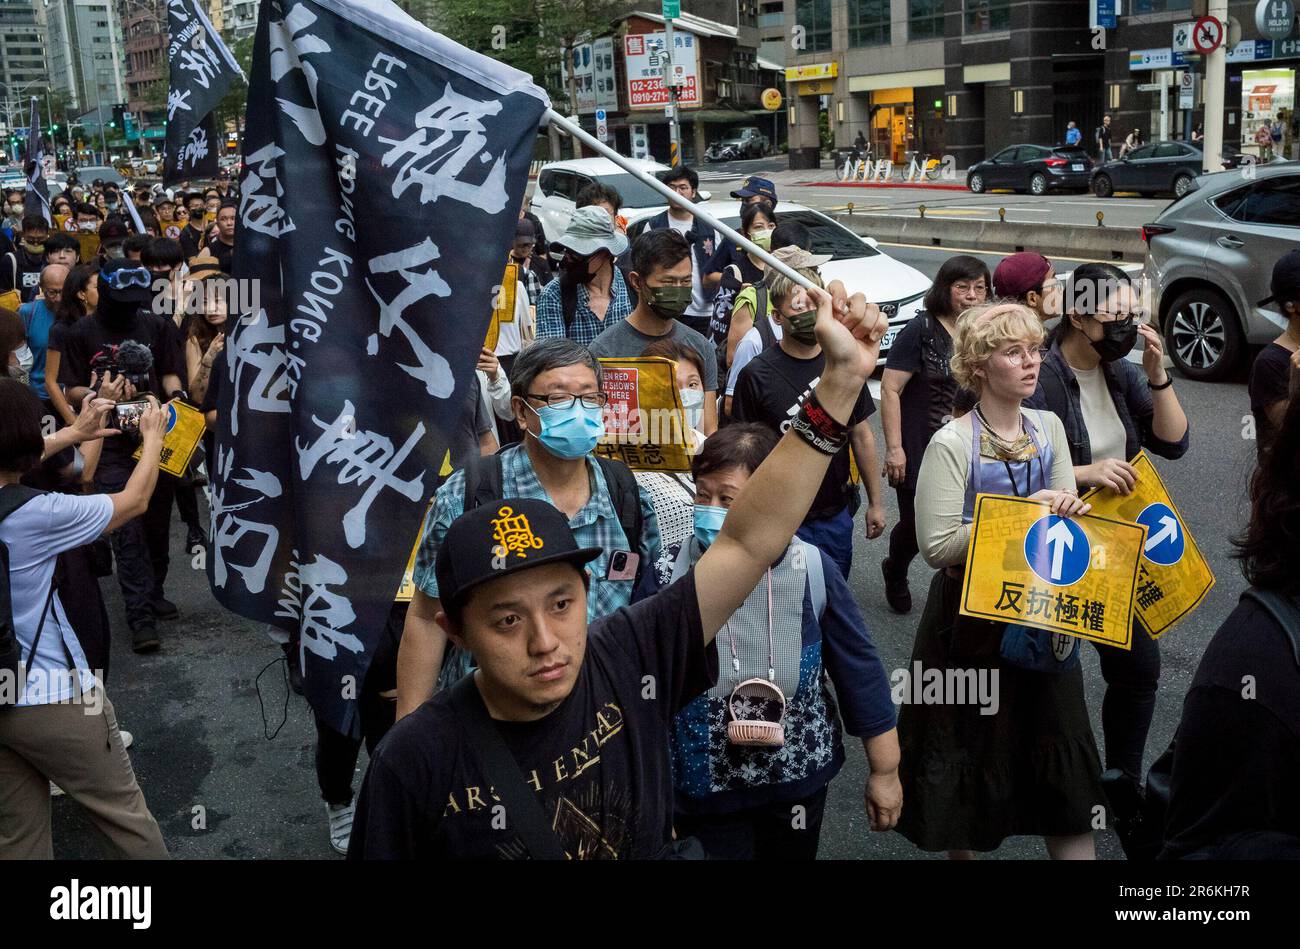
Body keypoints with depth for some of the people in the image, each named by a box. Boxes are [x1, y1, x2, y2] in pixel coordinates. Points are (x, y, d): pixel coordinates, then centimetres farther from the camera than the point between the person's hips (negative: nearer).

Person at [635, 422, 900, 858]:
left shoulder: (811, 569, -12)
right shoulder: (671, 573, -13)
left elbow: (860, 671, -3)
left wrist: (885, 772, 4)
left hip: (799, 777, 2)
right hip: (704, 788, -1)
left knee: (795, 853, 21)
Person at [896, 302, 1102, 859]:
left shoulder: (1049, 428, 3)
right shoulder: (951, 444, -15)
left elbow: (1065, 510, 8)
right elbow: (937, 546, -21)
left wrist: (1067, 512, -15)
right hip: (971, 618, -5)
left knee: (1060, 747, 8)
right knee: (972, 749, 10)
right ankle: (963, 845, 33)